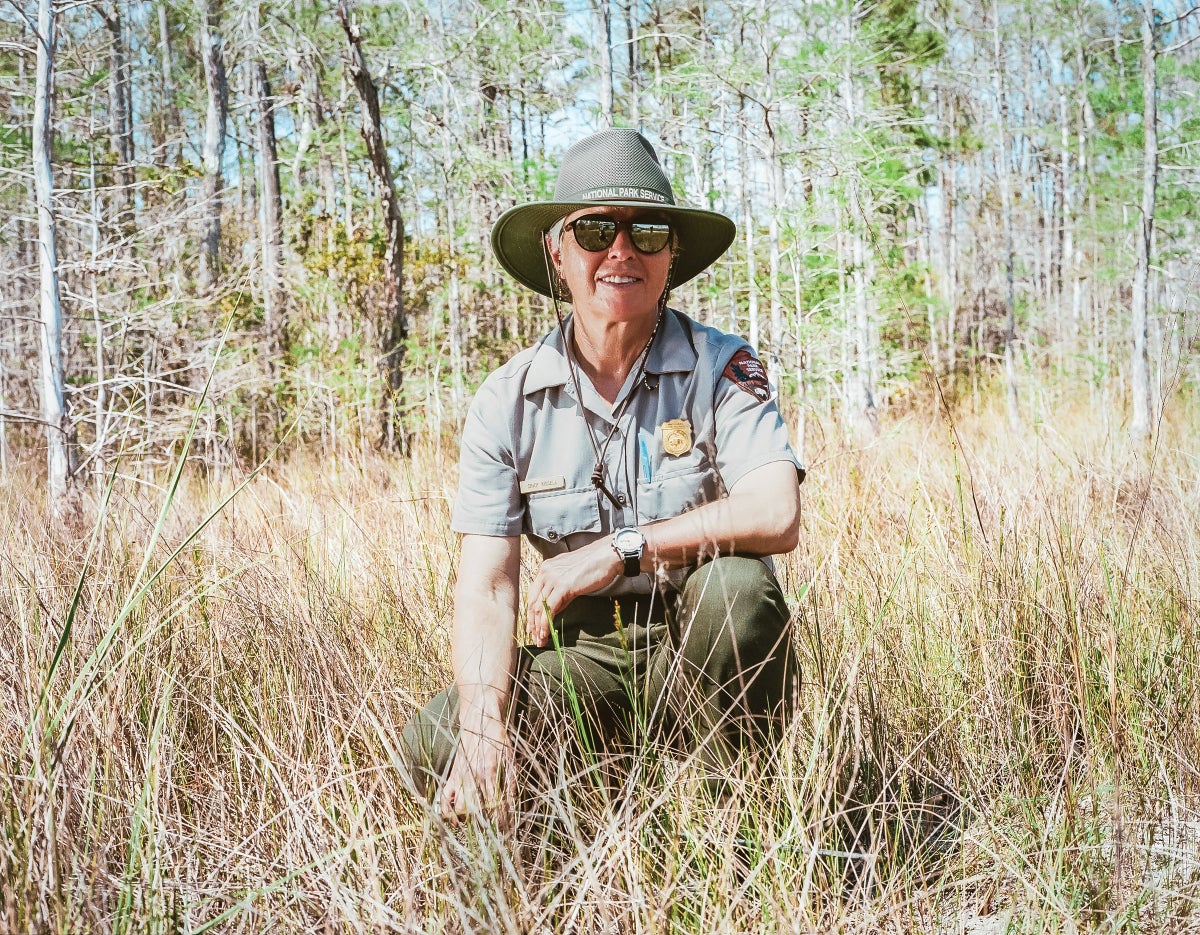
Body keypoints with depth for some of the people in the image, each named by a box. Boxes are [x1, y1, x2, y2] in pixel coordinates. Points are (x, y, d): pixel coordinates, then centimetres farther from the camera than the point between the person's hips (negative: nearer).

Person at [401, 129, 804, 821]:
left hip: (705, 652, -2)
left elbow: (777, 517, -25)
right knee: (436, 746, -20)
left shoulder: (721, 367, -8)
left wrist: (621, 550, -23)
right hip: (586, 656, 2)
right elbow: (487, 585, -9)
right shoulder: (508, 400, -3)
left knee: (734, 583, -34)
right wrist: (484, 727, -25)